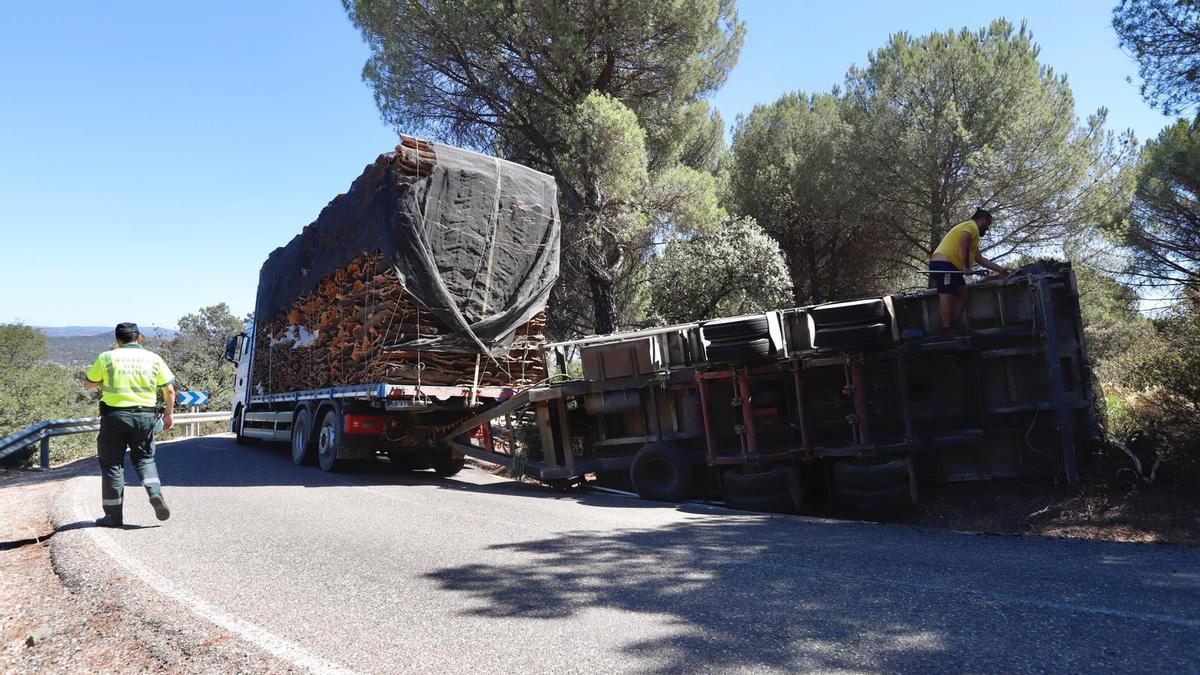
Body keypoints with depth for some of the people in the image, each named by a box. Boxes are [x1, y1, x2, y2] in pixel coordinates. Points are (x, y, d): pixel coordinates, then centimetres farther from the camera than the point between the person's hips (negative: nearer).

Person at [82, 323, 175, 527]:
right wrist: (169, 414, 13)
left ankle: (113, 515, 10)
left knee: (112, 464, 7)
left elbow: (88, 384, 10)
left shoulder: (107, 357, 0)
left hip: (114, 415, -2)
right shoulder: (154, 359, 3)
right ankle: (155, 493, -8)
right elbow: (169, 389, 2)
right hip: (145, 416, 2)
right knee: (144, 458, 17)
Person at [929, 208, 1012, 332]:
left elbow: (980, 259, 33)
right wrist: (966, 267, -24)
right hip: (943, 264, -11)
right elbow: (962, 243, -25)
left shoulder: (973, 231, 31)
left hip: (951, 267, 11)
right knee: (947, 296, -15)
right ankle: (946, 331, -19)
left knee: (962, 293, 9)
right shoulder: (972, 226, -2)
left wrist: (1000, 270, 33)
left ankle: (954, 326, 1)